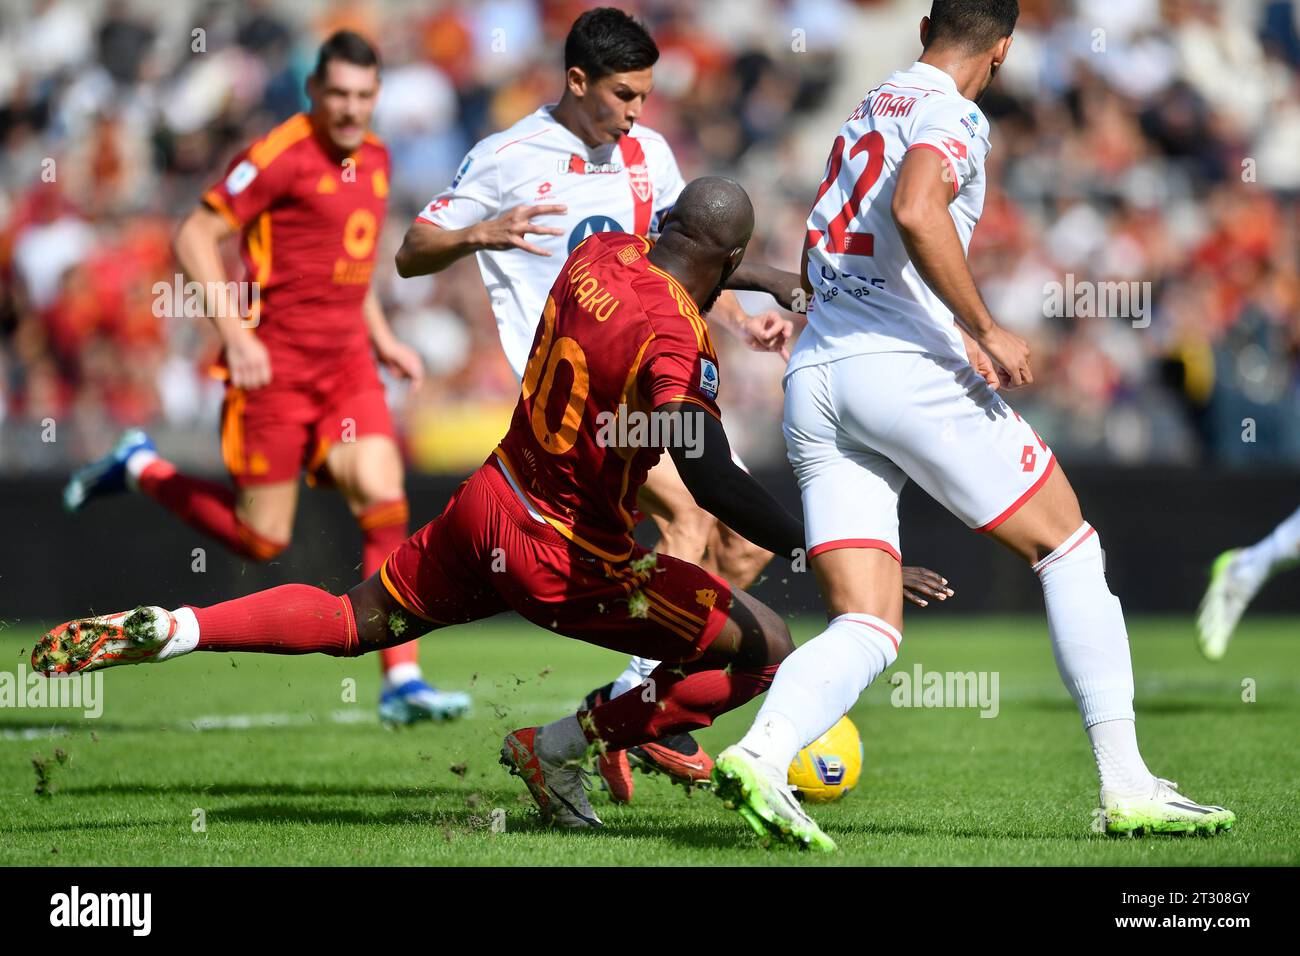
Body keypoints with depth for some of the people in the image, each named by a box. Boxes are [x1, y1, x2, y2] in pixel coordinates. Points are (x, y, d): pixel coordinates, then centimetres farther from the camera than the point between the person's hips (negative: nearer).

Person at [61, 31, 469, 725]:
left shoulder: (373, 159, 11)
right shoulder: (281, 155, -14)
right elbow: (195, 237, -14)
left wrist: (383, 340, 19)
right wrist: (234, 330, -21)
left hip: (346, 364, 6)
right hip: (275, 364, -6)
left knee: (384, 500, -9)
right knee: (262, 538, -1)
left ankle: (402, 683, -9)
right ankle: (139, 468, 23)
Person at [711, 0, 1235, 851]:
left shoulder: (866, 112, 24)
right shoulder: (951, 113, -2)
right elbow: (916, 212, -23)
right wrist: (986, 332, -15)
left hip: (811, 377, 7)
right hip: (899, 365, -7)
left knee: (867, 628, 2)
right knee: (1069, 543, 5)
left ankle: (761, 751, -25)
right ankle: (1127, 787, 1)